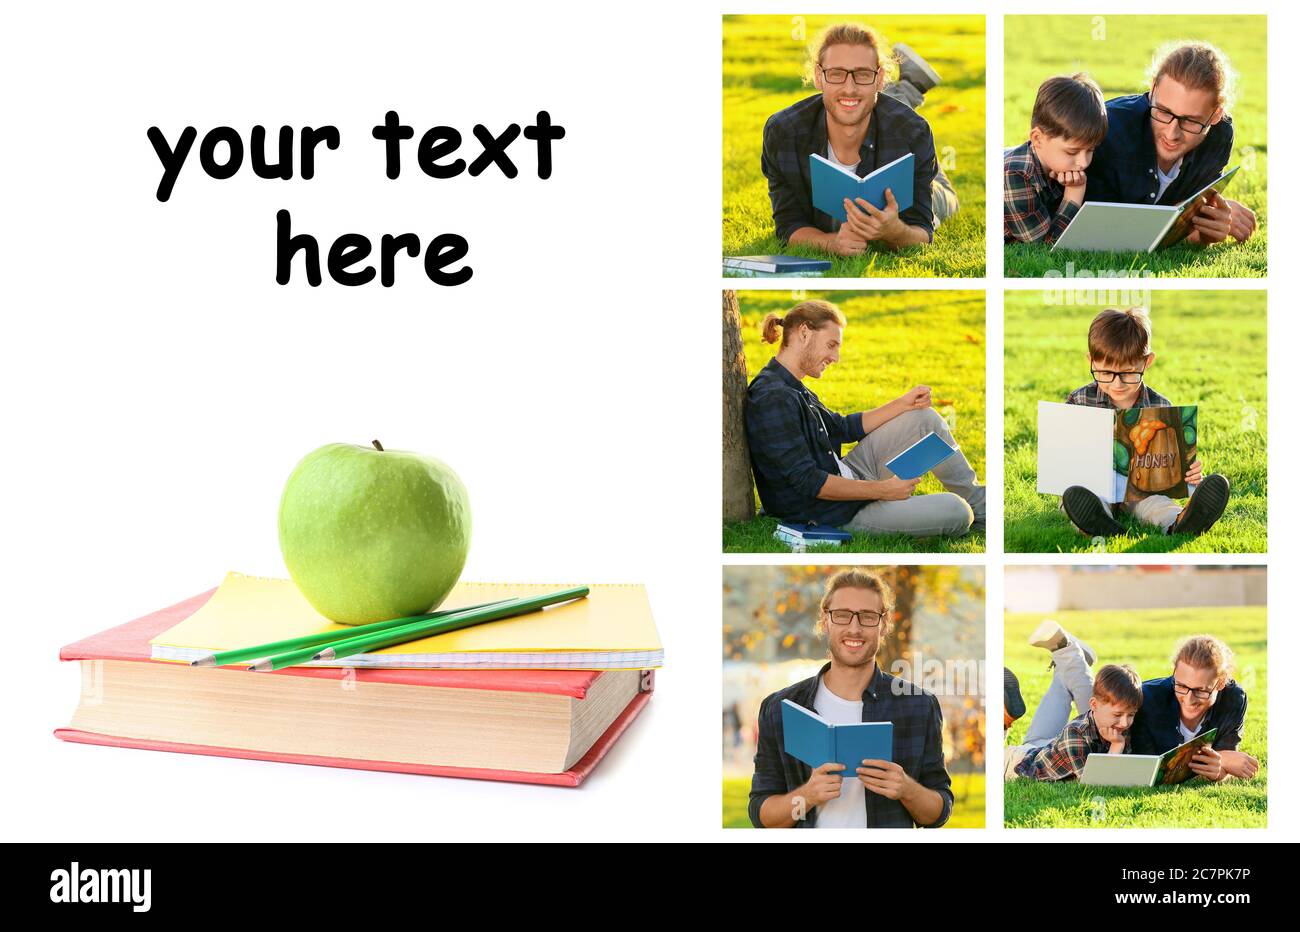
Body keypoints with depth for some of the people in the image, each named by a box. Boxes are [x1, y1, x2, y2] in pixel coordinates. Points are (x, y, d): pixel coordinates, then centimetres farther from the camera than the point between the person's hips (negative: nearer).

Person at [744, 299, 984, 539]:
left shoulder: (792, 390, 8)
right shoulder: (772, 398, -25)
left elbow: (843, 428, 17)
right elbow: (808, 482, -27)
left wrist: (903, 404, 9)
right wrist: (883, 490, -23)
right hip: (833, 515, -10)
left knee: (925, 418, 12)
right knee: (956, 513, -17)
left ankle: (978, 501, 23)